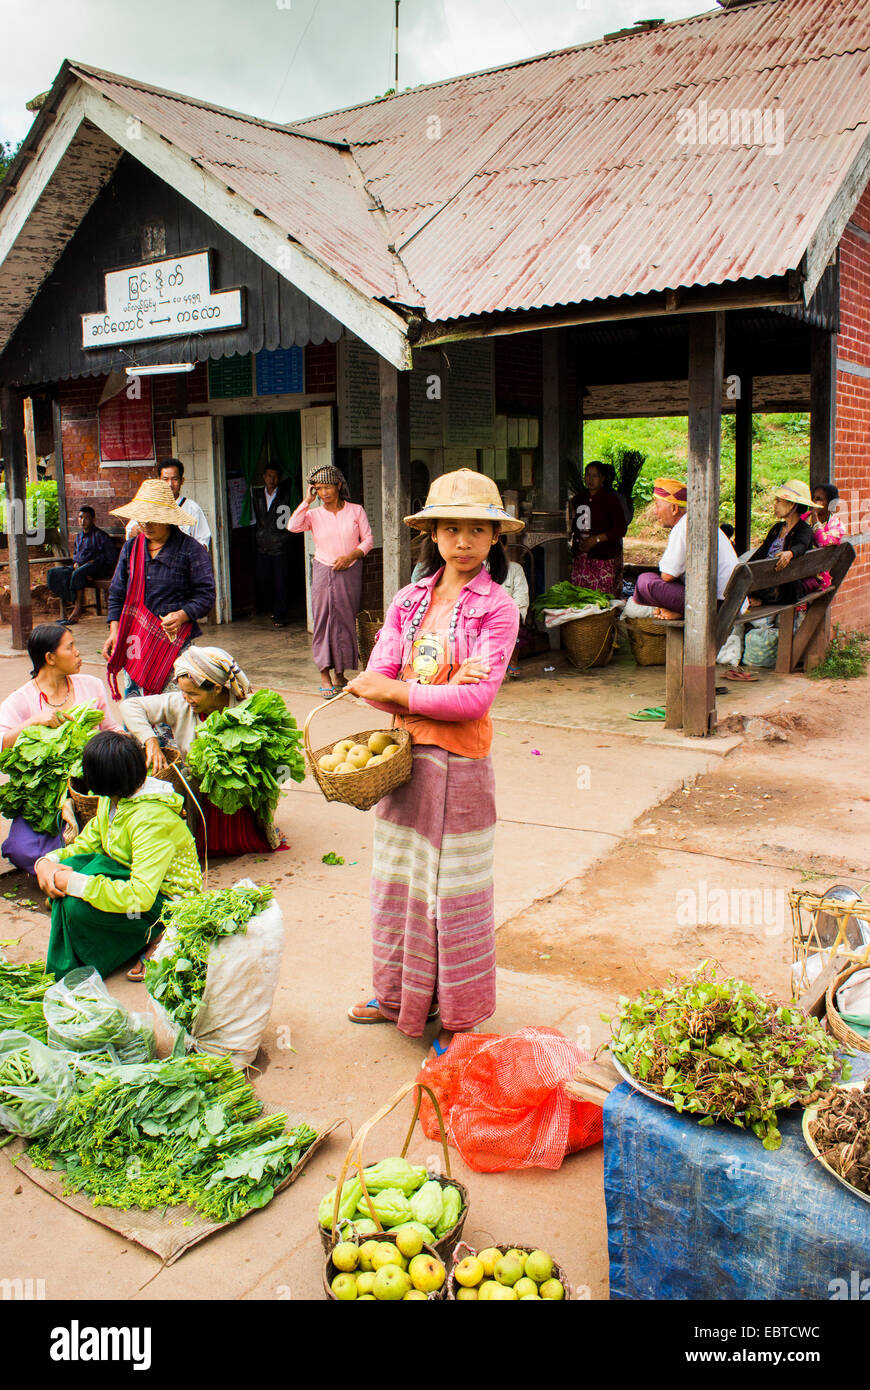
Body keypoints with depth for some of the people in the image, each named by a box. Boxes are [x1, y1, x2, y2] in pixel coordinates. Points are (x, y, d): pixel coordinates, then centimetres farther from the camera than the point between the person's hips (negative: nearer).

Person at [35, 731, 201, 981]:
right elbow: (85, 845, 10)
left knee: (78, 907, -27)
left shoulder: (152, 819, -31)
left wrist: (72, 883, -33)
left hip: (169, 901, -9)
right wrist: (46, 863, -12)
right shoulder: (110, 800, -2)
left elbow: (140, 898, -37)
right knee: (67, 866, -11)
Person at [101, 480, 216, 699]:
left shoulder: (191, 549, -2)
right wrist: (114, 630, 6)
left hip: (175, 642, -4)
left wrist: (182, 615, -19)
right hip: (135, 640, 5)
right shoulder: (131, 548, 14)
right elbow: (117, 594, 18)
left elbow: (206, 595, -3)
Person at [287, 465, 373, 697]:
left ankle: (340, 674, 12)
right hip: (323, 571, 0)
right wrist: (307, 500, -8)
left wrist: (350, 556, -11)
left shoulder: (355, 510, 5)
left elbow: (368, 539, 4)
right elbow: (293, 526, -13)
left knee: (346, 621, 3)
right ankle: (325, 676, -4)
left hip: (350, 572, 0)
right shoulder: (314, 514, 5)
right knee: (323, 620, -6)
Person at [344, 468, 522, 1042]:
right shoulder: (409, 600, 6)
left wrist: (398, 690, -13)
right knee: (399, 880, 15)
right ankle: (399, 995, 34)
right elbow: (374, 683, -1)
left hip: (460, 764, -5)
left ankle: (460, 1013, 23)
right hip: (404, 757, 5)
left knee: (455, 887, 6)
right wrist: (441, 690, -16)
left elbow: (476, 699, -17)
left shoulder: (497, 608, -8)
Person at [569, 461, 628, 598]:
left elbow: (621, 529, -7)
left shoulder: (610, 499, -2)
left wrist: (596, 539, -13)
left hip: (604, 556, -5)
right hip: (581, 555, 5)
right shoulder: (579, 499, 15)